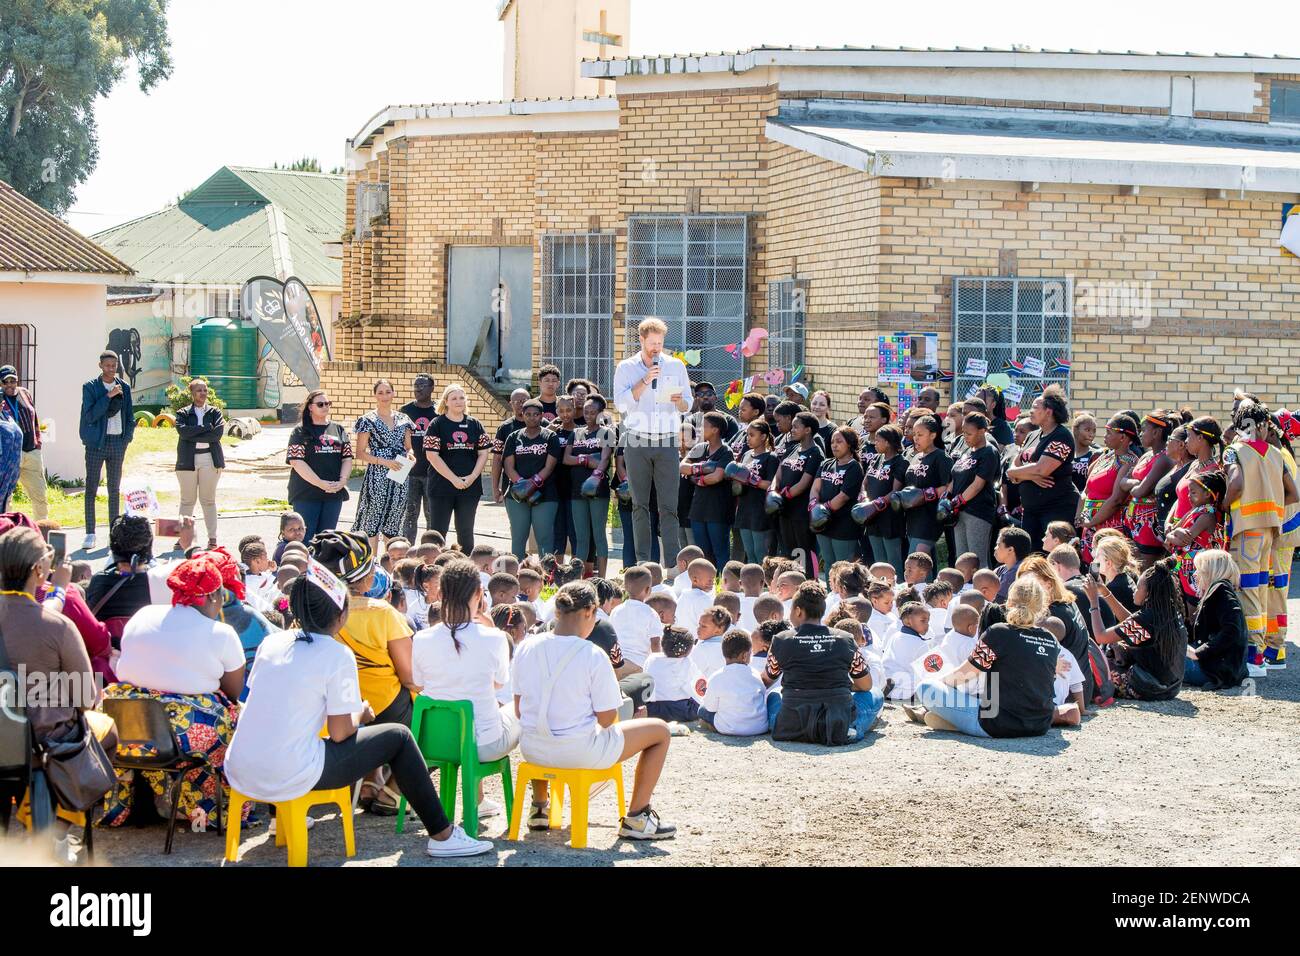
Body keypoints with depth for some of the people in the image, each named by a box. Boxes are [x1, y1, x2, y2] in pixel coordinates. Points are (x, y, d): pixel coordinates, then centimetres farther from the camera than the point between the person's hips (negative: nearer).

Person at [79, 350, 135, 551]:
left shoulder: (124, 387, 9)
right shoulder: (90, 387, -1)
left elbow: (130, 417, 12)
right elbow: (90, 415, -13)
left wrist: (126, 439, 1)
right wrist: (108, 396, -19)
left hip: (117, 442, 3)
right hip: (96, 442, -3)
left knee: (114, 489, 7)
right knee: (91, 488, -4)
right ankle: (90, 533, -4)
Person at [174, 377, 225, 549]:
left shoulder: (215, 412, 11)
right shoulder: (183, 413, 9)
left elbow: (218, 433, -6)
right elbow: (183, 431, -10)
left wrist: (193, 435, -9)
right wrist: (205, 428, -10)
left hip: (210, 459, 0)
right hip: (188, 460, 0)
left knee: (208, 500, 1)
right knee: (187, 500, 2)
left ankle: (212, 537, 1)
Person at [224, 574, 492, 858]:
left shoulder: (271, 642, 7)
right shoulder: (338, 655, -9)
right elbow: (339, 733, -9)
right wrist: (361, 713, 13)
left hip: (239, 775, 7)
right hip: (288, 778, -6)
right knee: (398, 736, 7)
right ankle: (442, 835, 13)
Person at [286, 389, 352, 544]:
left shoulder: (338, 429, 13)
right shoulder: (301, 431, 0)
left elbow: (347, 458, 10)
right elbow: (297, 462, -10)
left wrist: (342, 481, -8)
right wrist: (320, 483, -17)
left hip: (335, 492, 4)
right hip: (306, 495, -4)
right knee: (305, 538, -6)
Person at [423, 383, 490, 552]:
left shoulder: (474, 424, 8)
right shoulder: (437, 424, -2)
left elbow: (483, 453, 7)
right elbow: (432, 455, -10)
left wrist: (472, 477, -9)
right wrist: (454, 479, -15)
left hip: (470, 487, 3)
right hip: (441, 486, -3)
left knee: (466, 532, 10)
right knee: (438, 532, 0)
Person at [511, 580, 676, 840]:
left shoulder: (526, 648, -2)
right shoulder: (593, 655, -16)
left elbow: (519, 710, 7)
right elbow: (606, 719, -12)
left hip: (531, 750, 6)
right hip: (581, 753, -6)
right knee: (660, 731, 12)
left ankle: (540, 808, 43)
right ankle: (636, 819, 15)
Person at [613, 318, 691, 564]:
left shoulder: (676, 366, 11)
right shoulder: (626, 368, 7)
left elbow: (687, 405, 12)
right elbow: (621, 403, -5)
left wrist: (679, 401, -11)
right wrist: (645, 381, -13)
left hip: (667, 442, 0)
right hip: (637, 442, 0)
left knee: (669, 506, -6)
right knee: (640, 504, 2)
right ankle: (643, 560, 6)